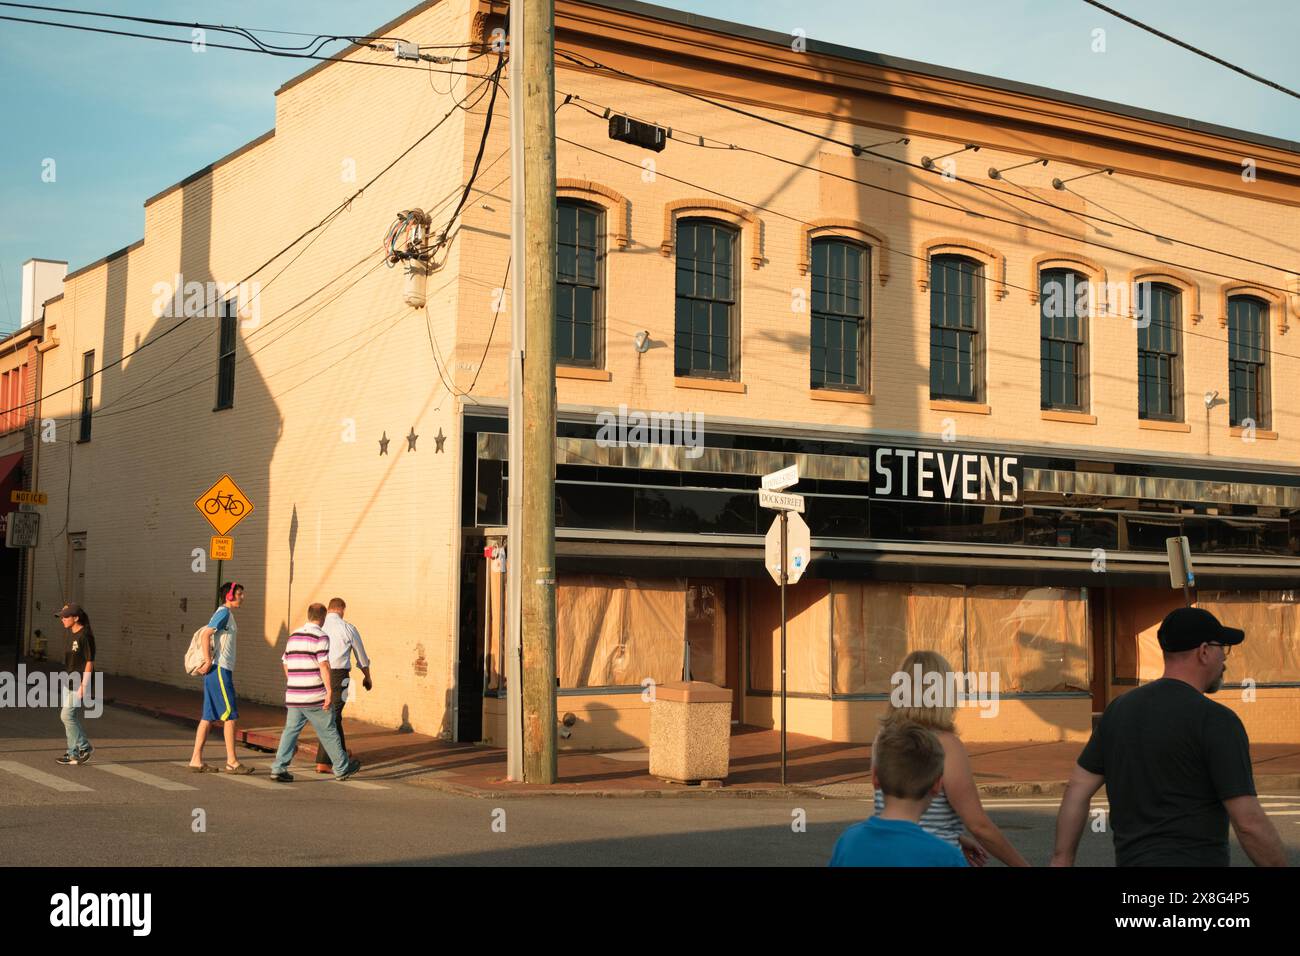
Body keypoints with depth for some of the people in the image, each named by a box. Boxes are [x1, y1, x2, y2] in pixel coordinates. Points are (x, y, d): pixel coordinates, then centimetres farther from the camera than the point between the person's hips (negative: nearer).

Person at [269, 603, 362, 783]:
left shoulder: (294, 636, 13)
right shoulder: (320, 636, -9)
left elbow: (286, 663, 18)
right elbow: (324, 665, -17)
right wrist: (329, 691, -16)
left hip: (293, 695, 6)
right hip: (315, 697, -6)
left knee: (291, 731, 7)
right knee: (328, 732, 5)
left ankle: (278, 768, -3)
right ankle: (342, 769, 15)